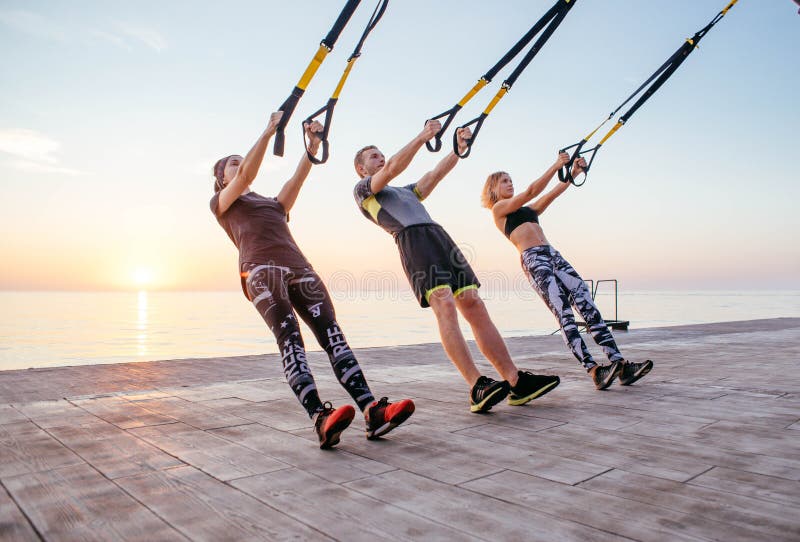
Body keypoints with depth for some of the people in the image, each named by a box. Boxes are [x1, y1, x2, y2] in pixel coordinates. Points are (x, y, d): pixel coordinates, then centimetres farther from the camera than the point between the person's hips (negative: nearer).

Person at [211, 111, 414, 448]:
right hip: (261, 270, -4)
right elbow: (247, 173, 3)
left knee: (332, 335, -16)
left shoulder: (273, 204, 37)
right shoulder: (220, 203, 22)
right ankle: (321, 419, -39)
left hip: (299, 267, 5)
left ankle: (374, 412, -30)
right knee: (290, 341, -24)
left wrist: (313, 146, 10)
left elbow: (297, 179, 22)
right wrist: (268, 132, 0)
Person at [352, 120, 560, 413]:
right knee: (445, 305, -25)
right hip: (412, 239, -6)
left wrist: (459, 147, 20)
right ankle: (477, 388, -31)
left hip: (440, 236, 6)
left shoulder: (406, 191, 40)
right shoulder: (362, 189, 18)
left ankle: (517, 382, -11)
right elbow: (392, 168, 1)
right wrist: (422, 137, -3)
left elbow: (436, 174, 30)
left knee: (474, 305, -7)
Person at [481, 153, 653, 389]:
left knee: (588, 306, -8)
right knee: (564, 314, -20)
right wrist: (556, 165, -6)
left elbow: (553, 193, 21)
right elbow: (530, 192, -4)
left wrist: (574, 173, 8)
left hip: (553, 255, 7)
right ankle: (595, 371, -28)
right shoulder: (498, 208, 9)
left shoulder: (528, 209, 31)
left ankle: (620, 365, -13)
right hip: (533, 260, -7)